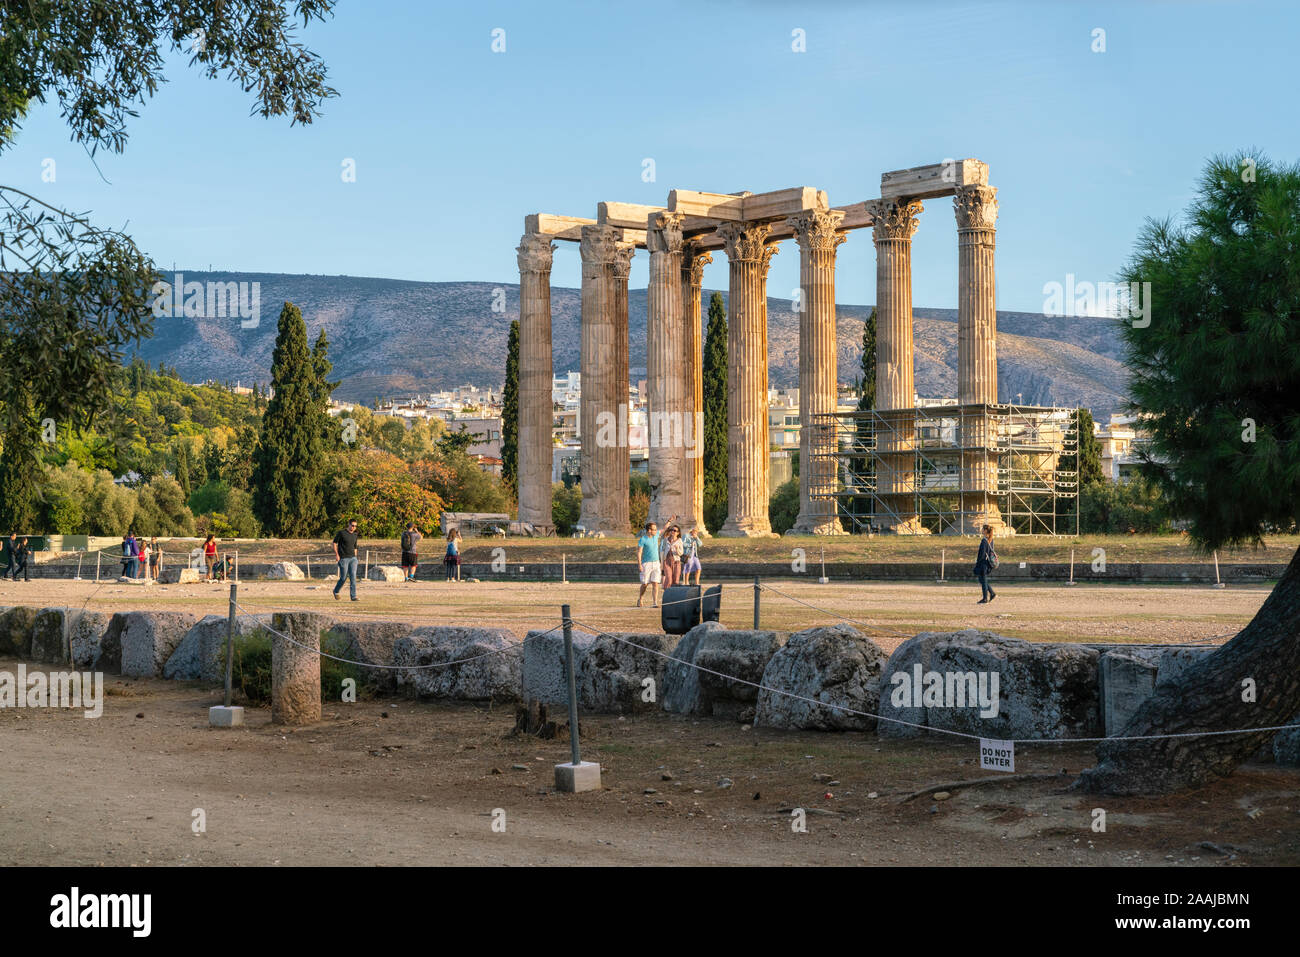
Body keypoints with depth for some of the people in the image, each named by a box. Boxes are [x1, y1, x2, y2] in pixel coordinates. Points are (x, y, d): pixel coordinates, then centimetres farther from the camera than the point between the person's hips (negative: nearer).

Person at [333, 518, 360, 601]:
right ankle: (336, 591, 28)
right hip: (343, 559, -4)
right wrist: (336, 554, -9)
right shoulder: (341, 532, -7)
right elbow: (334, 542, -1)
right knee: (343, 578, 1)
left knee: (353, 577, -8)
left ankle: (353, 596, -9)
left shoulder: (355, 534, 10)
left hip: (352, 558, 4)